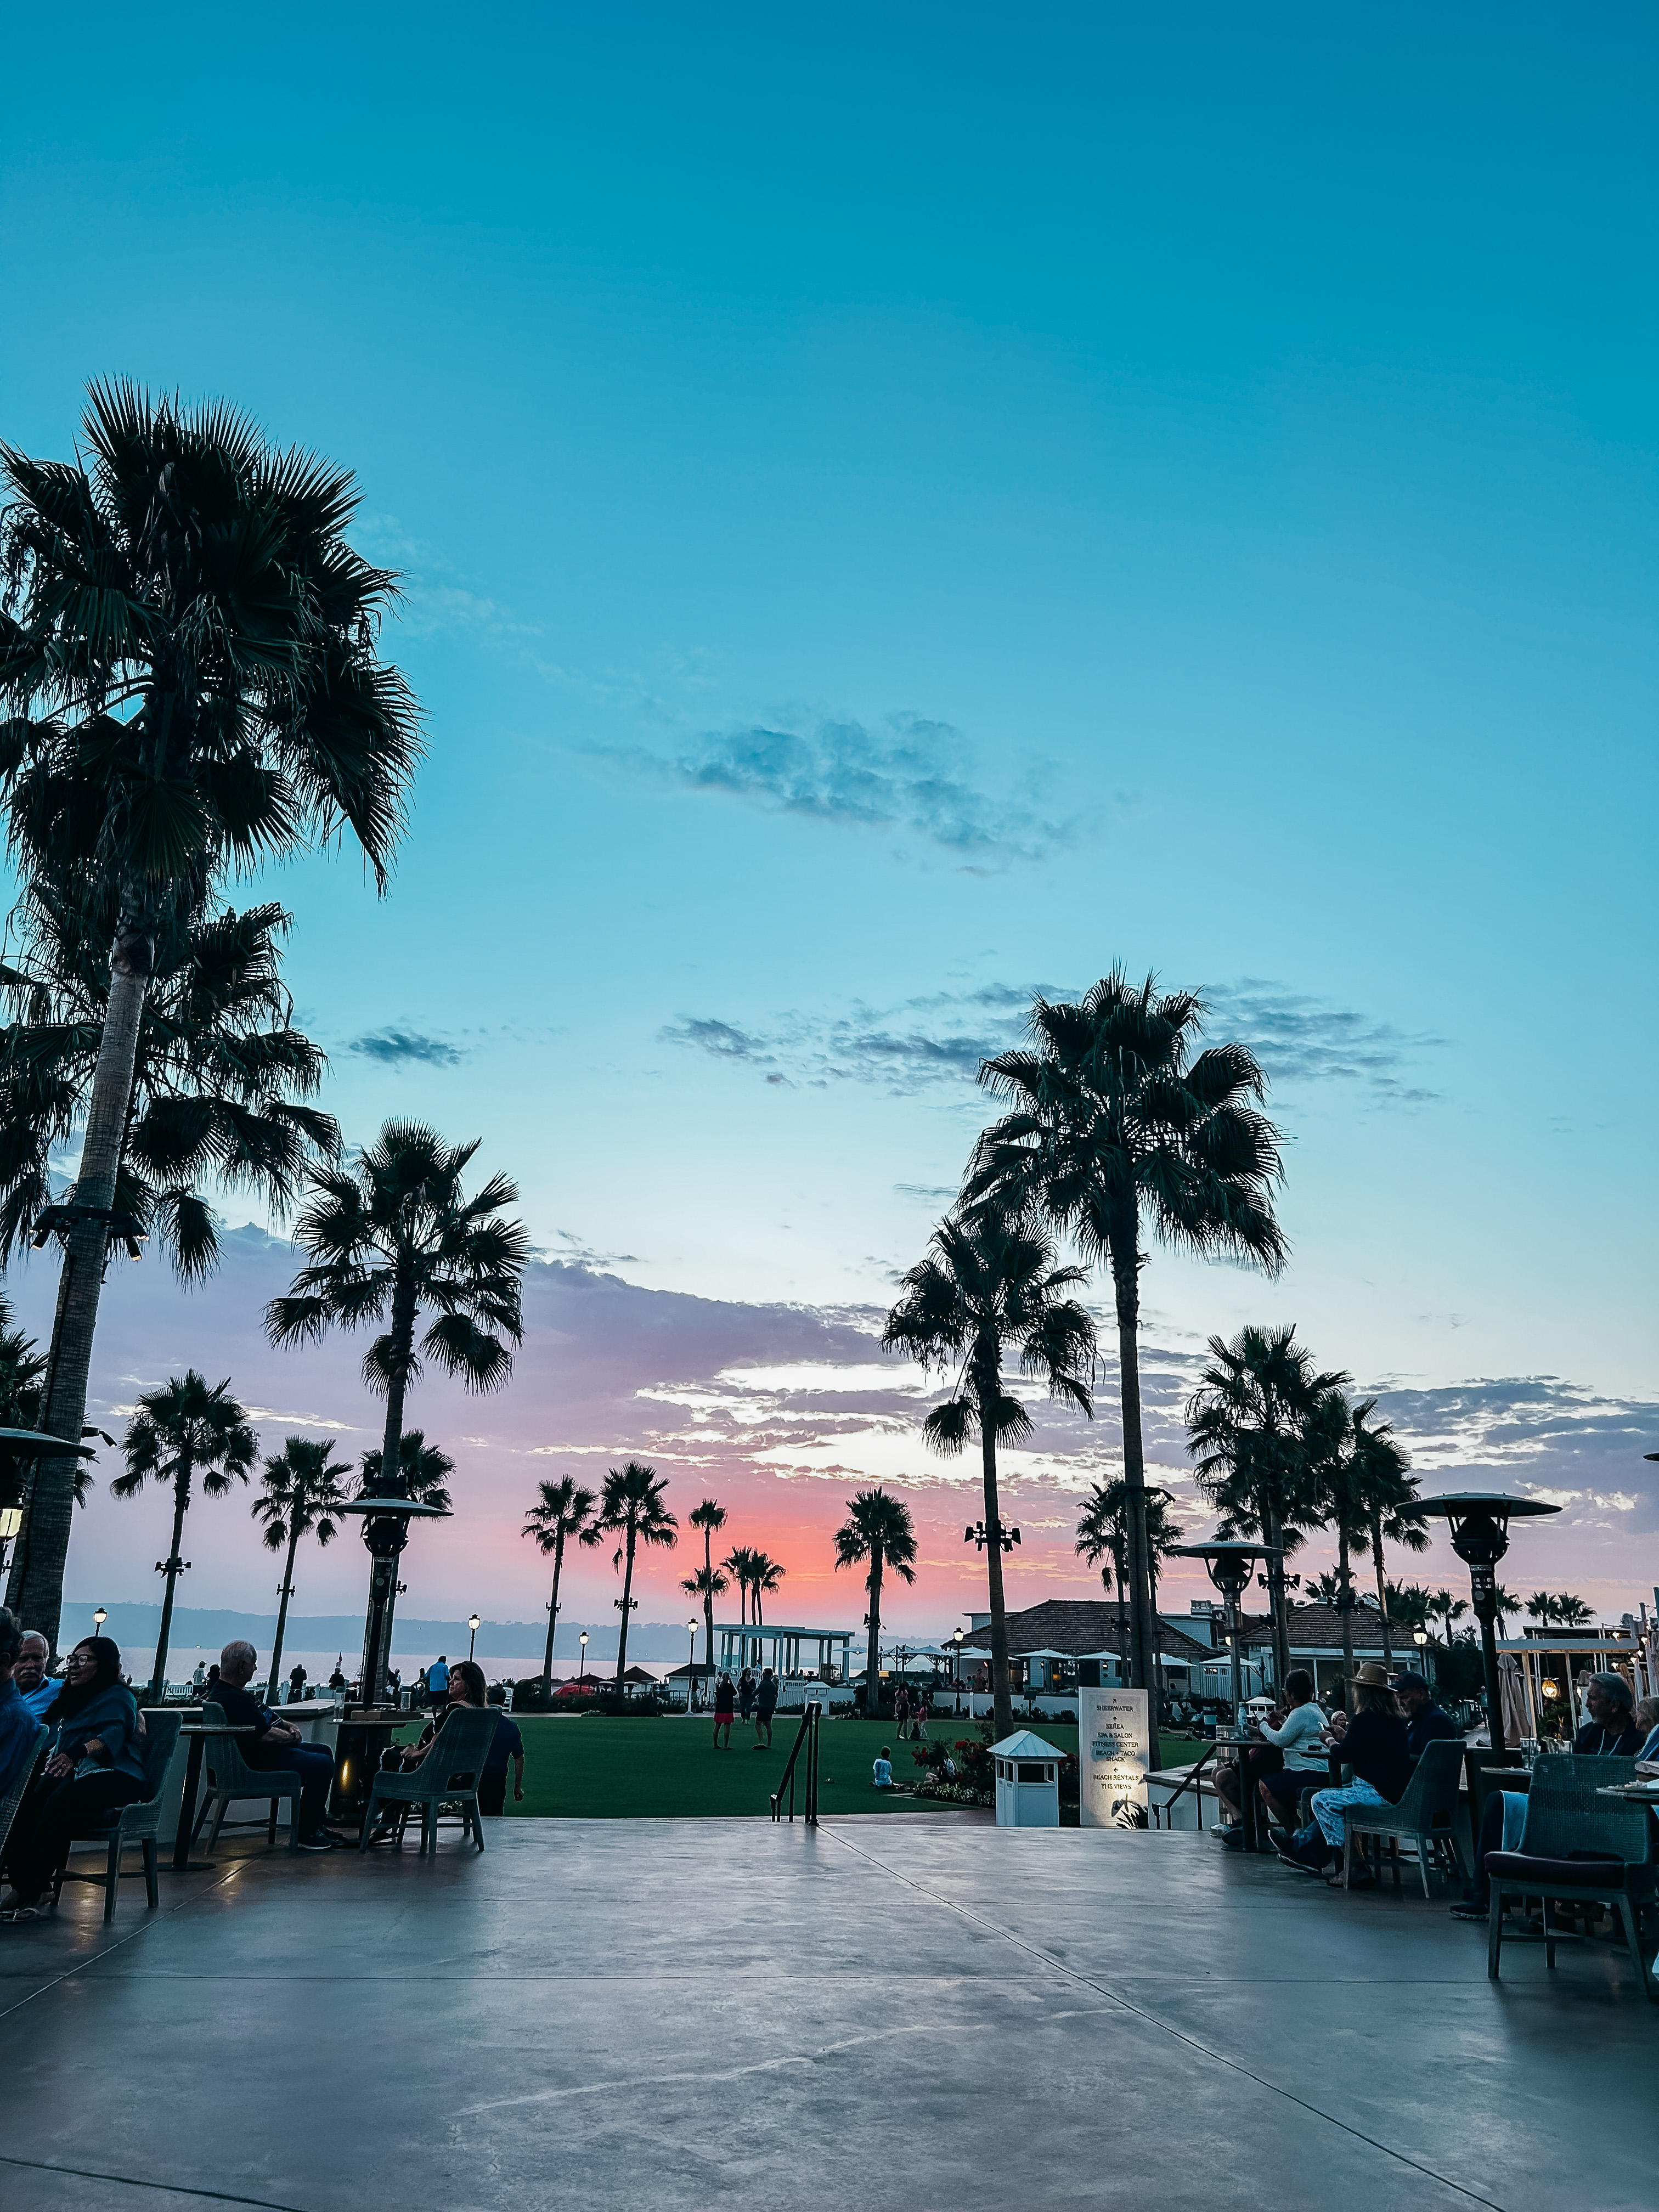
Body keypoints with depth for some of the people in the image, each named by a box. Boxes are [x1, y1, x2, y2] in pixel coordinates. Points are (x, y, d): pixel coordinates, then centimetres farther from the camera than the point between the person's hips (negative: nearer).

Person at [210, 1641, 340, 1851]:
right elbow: (264, 1735, -25)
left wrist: (288, 1725, 5)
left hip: (267, 1751, 12)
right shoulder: (234, 1699, -25)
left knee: (323, 1752, 21)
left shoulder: (236, 1692, 13)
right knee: (323, 1765, -20)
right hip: (259, 1761, -12)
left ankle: (317, 1825, 20)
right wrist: (290, 1737, -7)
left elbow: (266, 1720, 23)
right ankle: (306, 1834, -11)